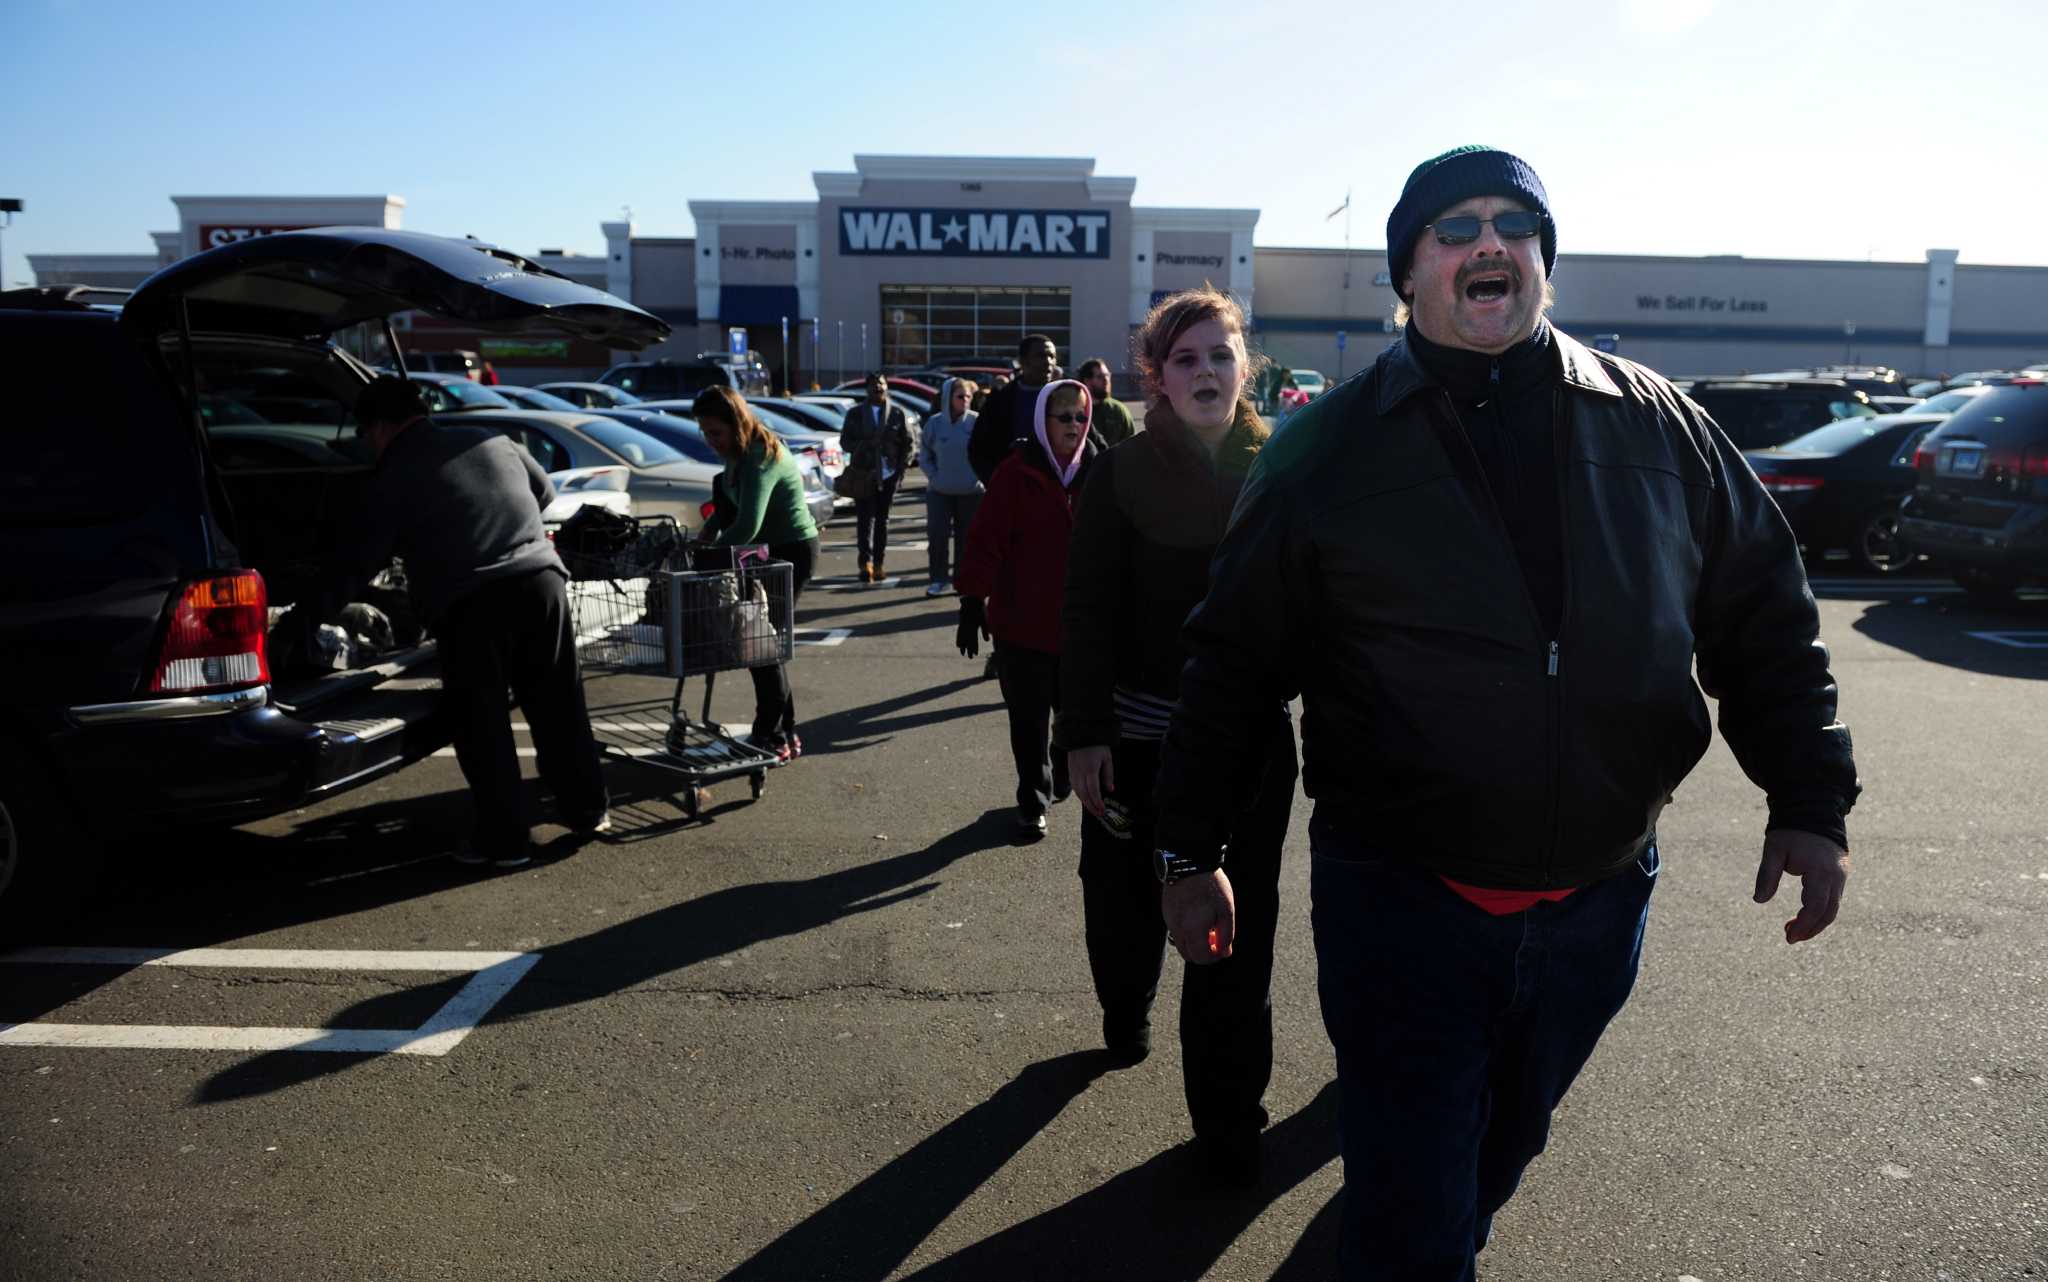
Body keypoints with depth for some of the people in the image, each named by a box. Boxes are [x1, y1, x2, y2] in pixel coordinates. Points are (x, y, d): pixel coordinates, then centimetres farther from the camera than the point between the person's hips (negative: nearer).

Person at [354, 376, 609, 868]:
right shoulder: (489, 440, 15)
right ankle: (588, 810, 24)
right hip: (542, 578, 5)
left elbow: (365, 564, 8)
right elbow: (544, 491, 27)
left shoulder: (391, 482, 3)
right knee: (558, 705, 15)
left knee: (482, 723, 7)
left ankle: (504, 838, 11)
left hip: (470, 605, -4)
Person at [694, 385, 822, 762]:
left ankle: (771, 738, 2)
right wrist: (701, 540, 1)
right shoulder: (739, 453, 6)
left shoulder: (760, 459, -24)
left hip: (791, 552, -10)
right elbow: (728, 511, 16)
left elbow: (747, 526, -33)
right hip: (774, 550, 10)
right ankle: (784, 733, 21)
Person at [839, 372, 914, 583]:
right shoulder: (855, 413, 6)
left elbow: (907, 442, 8)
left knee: (882, 519, 6)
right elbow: (845, 441, 6)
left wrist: (901, 468, -2)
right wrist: (865, 445, -13)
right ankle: (866, 562, -11)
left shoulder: (897, 413, 6)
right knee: (865, 518, -9)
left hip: (888, 473, 1)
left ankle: (878, 563, 13)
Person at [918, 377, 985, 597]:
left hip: (972, 491, 0)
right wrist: (934, 477, -4)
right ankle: (939, 579, 4)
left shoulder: (977, 422, -5)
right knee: (938, 535, -4)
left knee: (966, 536, 6)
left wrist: (980, 477, -6)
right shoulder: (935, 422, -2)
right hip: (940, 491, 0)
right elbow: (924, 455, 7)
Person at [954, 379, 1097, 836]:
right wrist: (972, 601, -10)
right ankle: (1034, 802, 23)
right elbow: (985, 540, -9)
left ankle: (1060, 778, 40)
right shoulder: (1017, 473, -7)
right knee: (1029, 719, 7)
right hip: (1022, 621, -3)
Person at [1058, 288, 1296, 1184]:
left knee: (1237, 924, 4)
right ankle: (1126, 1013, 46)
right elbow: (1087, 613, -6)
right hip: (1138, 733, -1)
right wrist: (1084, 734, -10)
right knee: (1128, 899, 14)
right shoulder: (1121, 476, -4)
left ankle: (1228, 1113, 18)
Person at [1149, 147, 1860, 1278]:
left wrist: (1809, 802, 3)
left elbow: (1766, 619, 9)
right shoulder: (1327, 450, -5)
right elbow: (1232, 662, -3)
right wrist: (1189, 851, -2)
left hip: (1599, 901, 4)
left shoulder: (1660, 427, 2)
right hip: (1401, 898, -3)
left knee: (1497, 1155, 25)